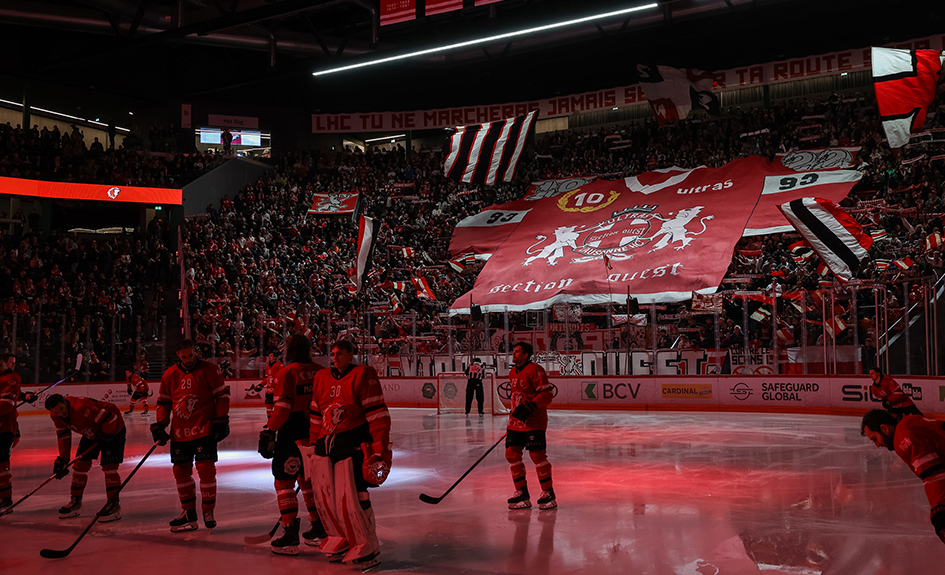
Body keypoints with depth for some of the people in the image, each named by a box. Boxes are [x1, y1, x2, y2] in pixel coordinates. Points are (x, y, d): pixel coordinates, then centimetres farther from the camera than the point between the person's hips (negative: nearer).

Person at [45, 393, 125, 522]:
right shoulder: (56, 416, -12)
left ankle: (114, 505, -8)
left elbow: (110, 418, -36)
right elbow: (63, 435, 4)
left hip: (113, 429, -8)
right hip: (91, 433, 8)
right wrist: (62, 459, 1)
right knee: (80, 464, 6)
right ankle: (75, 501, 22)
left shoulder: (82, 408, -39)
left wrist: (105, 435, -21)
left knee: (109, 466, -15)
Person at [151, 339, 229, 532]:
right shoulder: (169, 375, 6)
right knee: (181, 469, 5)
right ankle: (189, 513, 17)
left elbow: (222, 395, -2)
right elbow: (164, 402, 14)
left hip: (205, 428, -4)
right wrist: (160, 425, 6)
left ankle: (208, 511, 5)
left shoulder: (209, 370, -5)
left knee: (205, 467, -9)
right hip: (180, 431, 4)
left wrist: (222, 420, -7)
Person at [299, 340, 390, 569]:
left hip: (353, 444, -7)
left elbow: (378, 415, -11)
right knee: (325, 496, 7)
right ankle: (342, 541, 27)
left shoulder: (363, 375, -6)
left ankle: (366, 548, 5)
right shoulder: (321, 378, 15)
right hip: (326, 444, 7)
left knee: (351, 498, -10)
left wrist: (380, 449, -16)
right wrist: (312, 445, 19)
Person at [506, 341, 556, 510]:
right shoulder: (512, 373, 14)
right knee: (512, 453, 3)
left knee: (537, 454, -10)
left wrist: (529, 407, -25)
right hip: (516, 420, 8)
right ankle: (521, 493, 13)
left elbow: (547, 394, -18)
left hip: (534, 420, -8)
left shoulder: (535, 370, -13)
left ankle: (548, 493, 3)